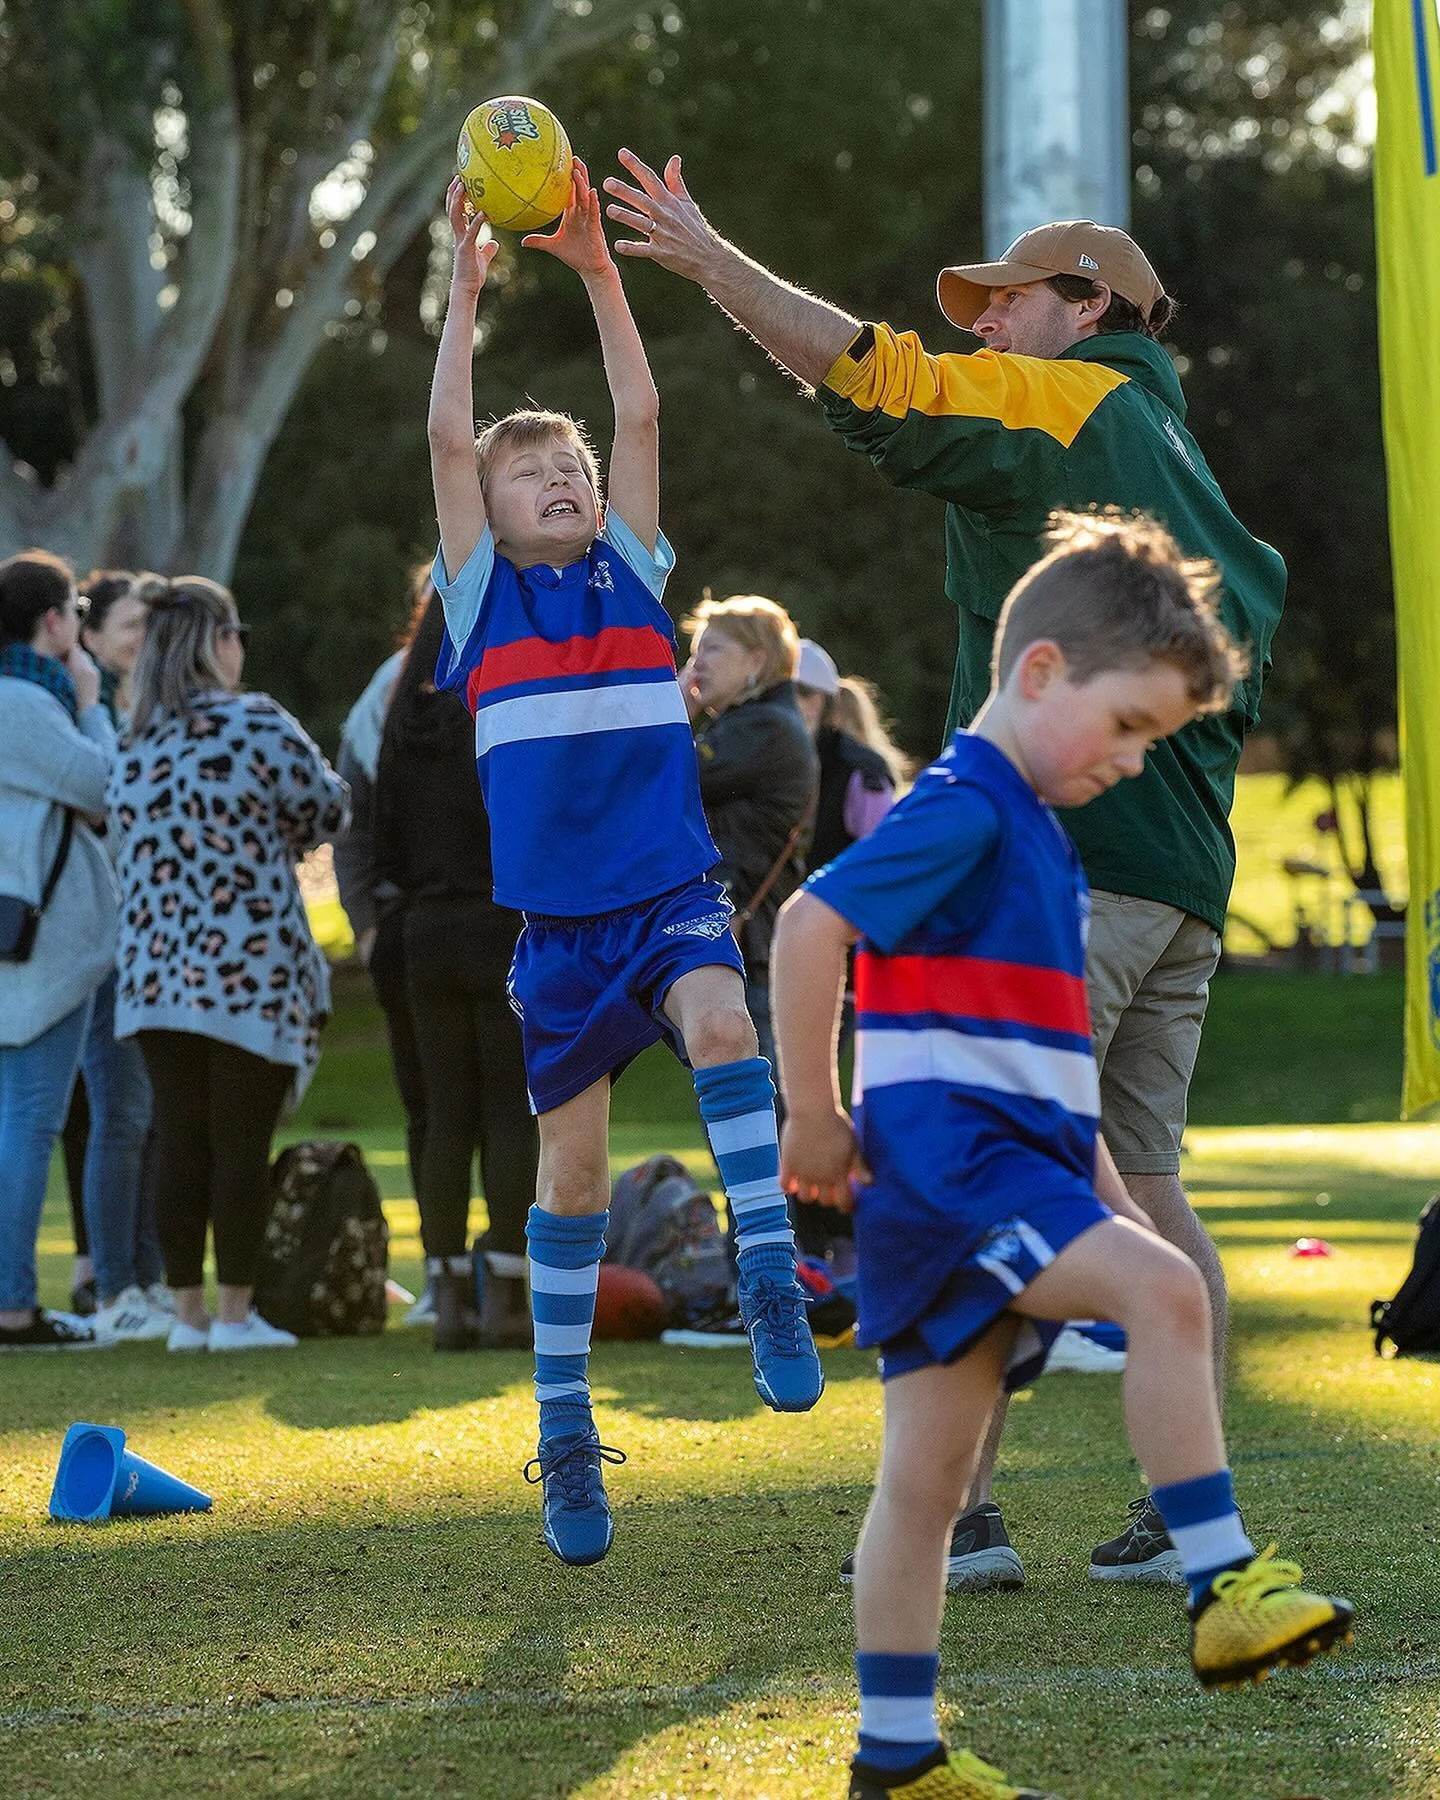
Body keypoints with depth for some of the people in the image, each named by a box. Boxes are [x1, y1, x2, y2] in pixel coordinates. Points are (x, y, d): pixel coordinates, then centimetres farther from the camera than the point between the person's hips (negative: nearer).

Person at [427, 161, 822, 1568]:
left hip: (672, 889, 0)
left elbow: (642, 416, 2)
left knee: (722, 1025, -31)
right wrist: (465, 284, -5)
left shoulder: (630, 577, 9)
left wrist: (596, 269, -2)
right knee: (571, 1167, 4)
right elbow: (447, 436, -3)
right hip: (557, 913, 0)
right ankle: (563, 1430, 14)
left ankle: (772, 1285, -27)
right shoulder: (484, 596, 6)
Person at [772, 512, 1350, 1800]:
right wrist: (815, 1123, -15)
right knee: (1164, 1291, -25)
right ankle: (1222, 1591, -25)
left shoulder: (1034, 831, 22)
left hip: (1012, 1164, 10)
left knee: (930, 1477, 9)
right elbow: (809, 928, -21)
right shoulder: (961, 809, -11)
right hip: (946, 1155, -10)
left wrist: (1103, 1184, 25)